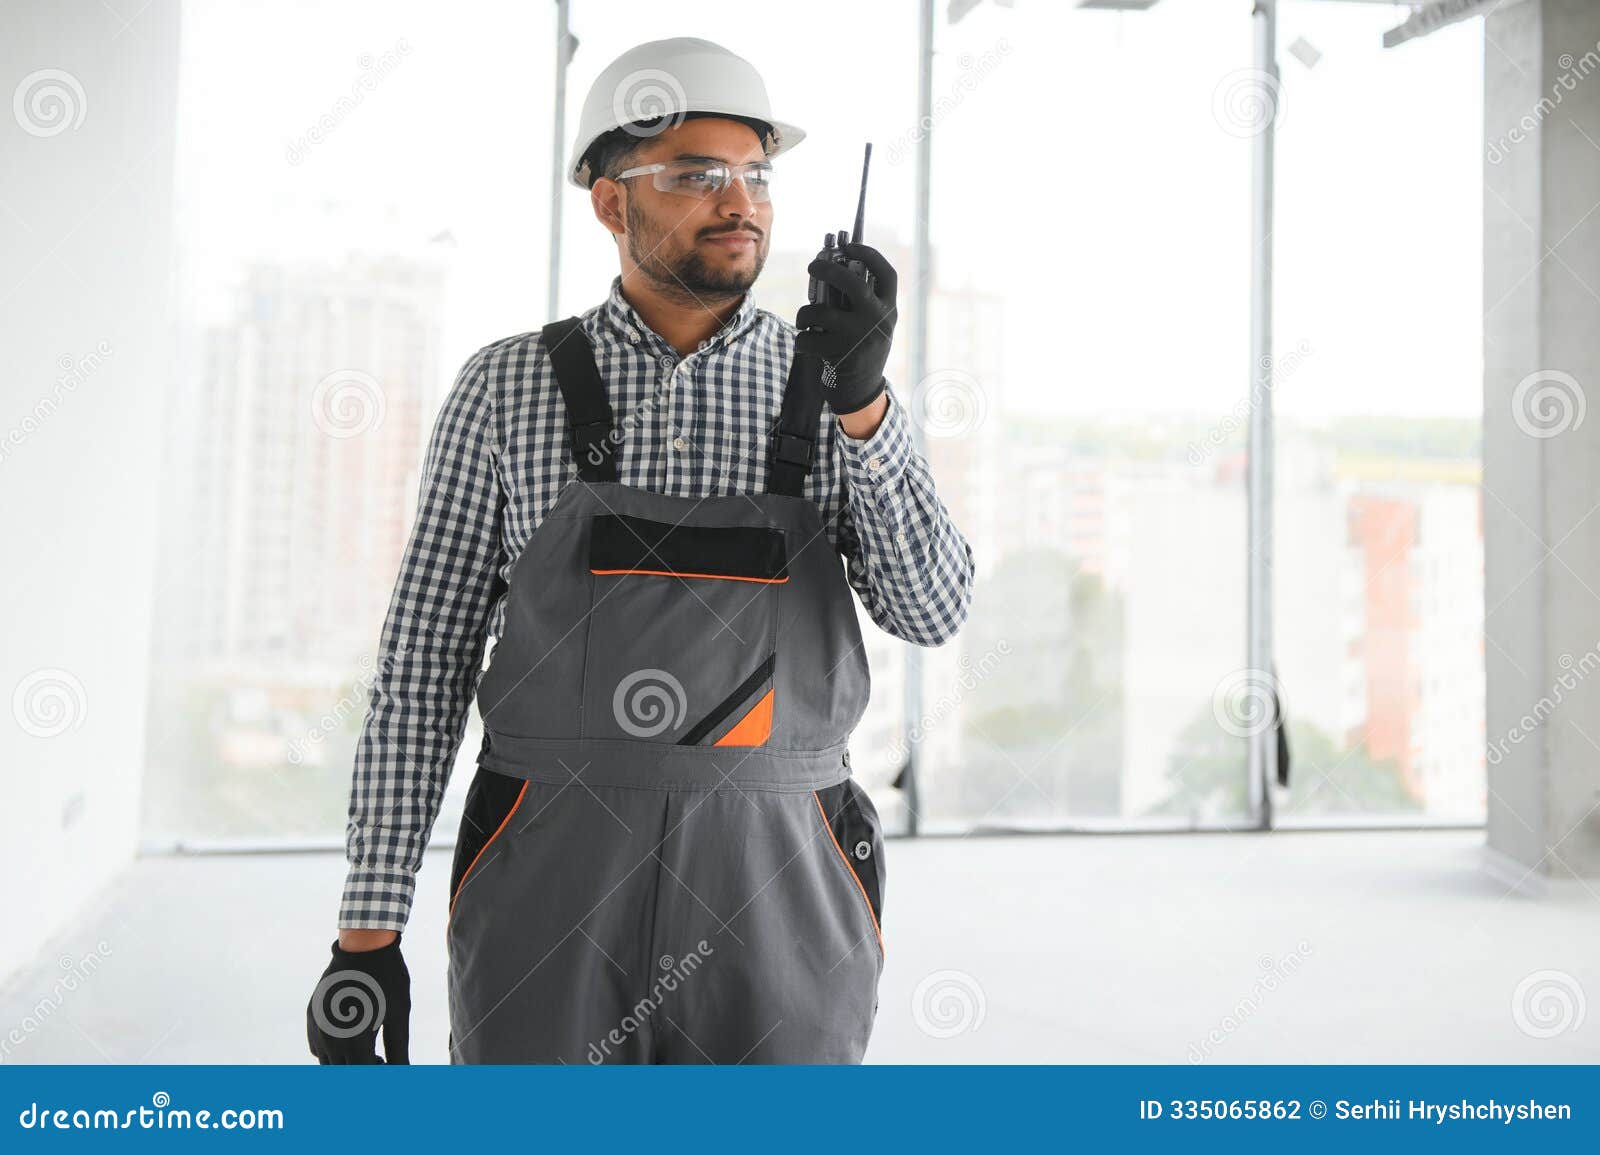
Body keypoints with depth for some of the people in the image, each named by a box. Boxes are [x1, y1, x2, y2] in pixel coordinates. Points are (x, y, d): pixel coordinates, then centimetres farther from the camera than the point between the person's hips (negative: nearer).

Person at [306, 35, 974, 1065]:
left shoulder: (834, 386, 7)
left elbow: (932, 610, -4)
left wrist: (861, 396, -18)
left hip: (776, 903, 1)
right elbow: (423, 661, 3)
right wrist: (369, 931, 0)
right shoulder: (507, 387, 3)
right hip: (550, 898, -1)